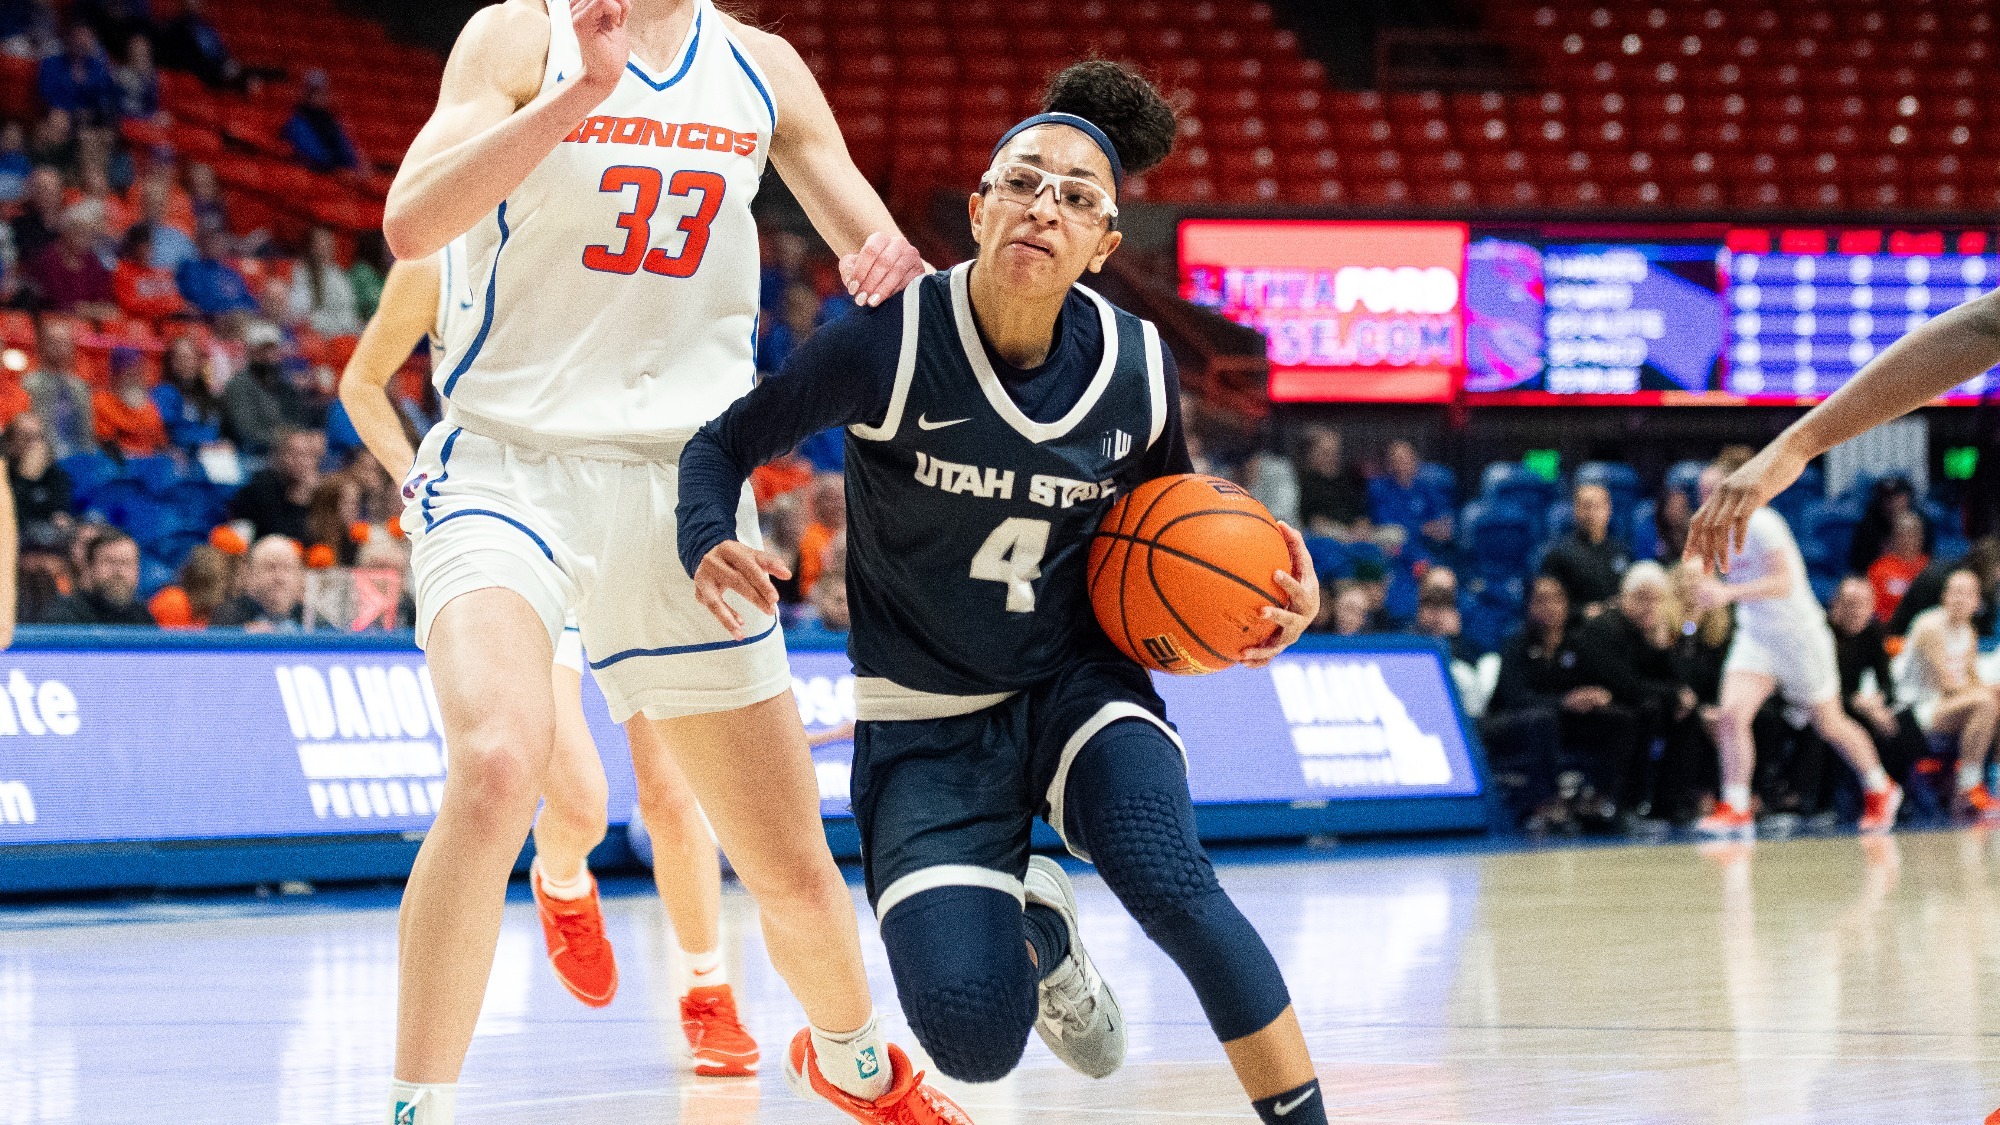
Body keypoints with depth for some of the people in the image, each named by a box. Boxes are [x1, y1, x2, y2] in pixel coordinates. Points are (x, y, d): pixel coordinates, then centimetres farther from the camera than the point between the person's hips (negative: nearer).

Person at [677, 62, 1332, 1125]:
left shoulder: (1136, 369, -8)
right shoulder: (891, 342, -19)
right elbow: (721, 443, -9)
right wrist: (708, 546, -31)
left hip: (1079, 682, 1)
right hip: (928, 725, -1)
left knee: (1172, 884, -30)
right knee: (972, 1039, -15)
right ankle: (1036, 935, 23)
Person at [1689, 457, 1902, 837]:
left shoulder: (1760, 524, -20)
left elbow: (1783, 583, -31)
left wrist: (1729, 592, -39)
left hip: (1798, 635, -6)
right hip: (1755, 637, 6)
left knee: (1830, 725, 10)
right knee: (1731, 715, -17)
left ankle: (1880, 791, 33)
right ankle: (1735, 809, -17)